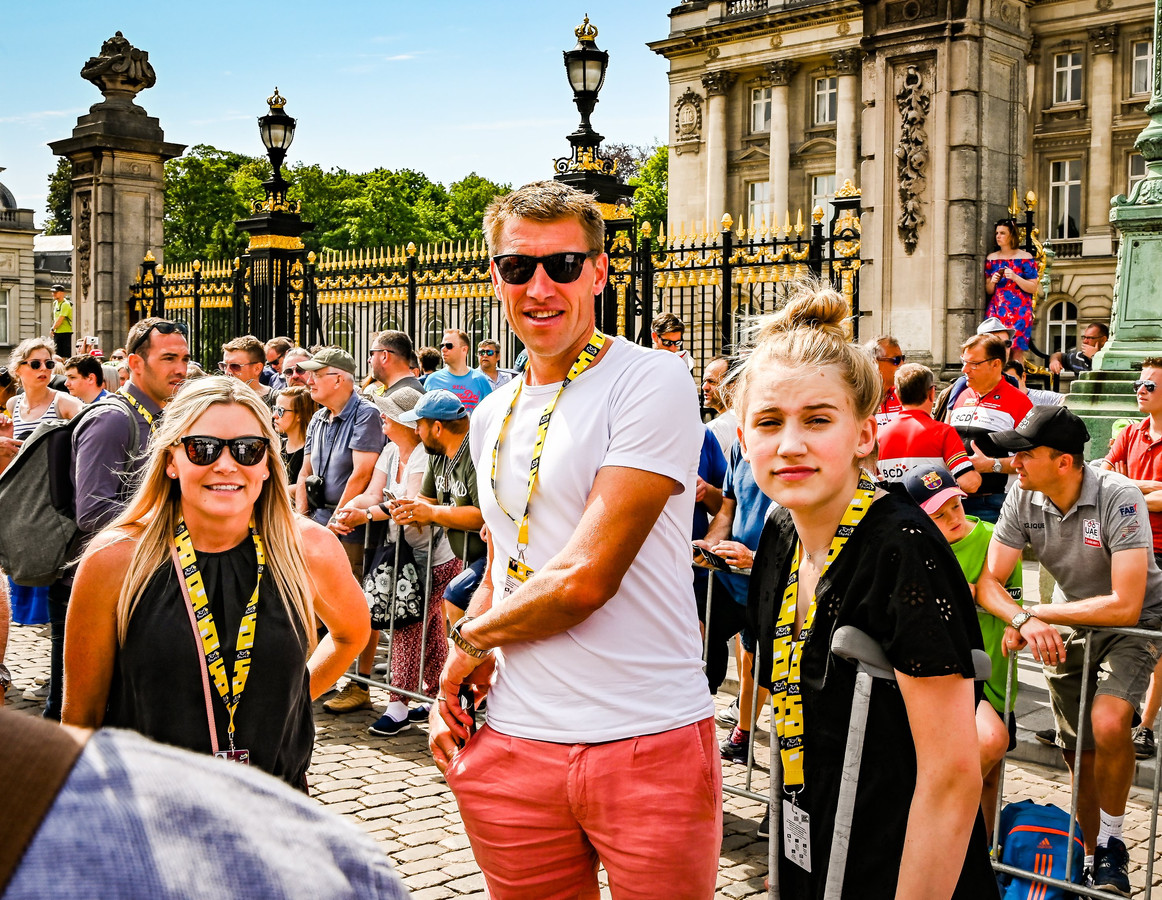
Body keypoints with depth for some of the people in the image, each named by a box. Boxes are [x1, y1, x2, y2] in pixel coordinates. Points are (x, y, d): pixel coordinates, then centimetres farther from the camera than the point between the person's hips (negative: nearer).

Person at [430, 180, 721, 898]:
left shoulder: (651, 382, -13)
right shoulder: (492, 415, 13)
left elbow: (586, 578, -19)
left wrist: (471, 638, -3)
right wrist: (453, 687, 7)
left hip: (650, 741, -6)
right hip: (513, 746, 6)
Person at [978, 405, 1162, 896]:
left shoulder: (1119, 498, -29)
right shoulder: (1022, 497, -15)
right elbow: (988, 583, -14)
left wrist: (1040, 614, -29)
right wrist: (1023, 619, -35)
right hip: (1067, 625, 5)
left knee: (1108, 723, -28)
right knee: (1080, 754, 9)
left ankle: (1111, 843, -5)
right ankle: (1091, 859, 30)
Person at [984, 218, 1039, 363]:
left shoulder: (1025, 258, 3)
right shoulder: (991, 258, 14)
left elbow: (1033, 288, -1)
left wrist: (1015, 277, -14)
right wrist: (992, 282, -5)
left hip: (1019, 312, -3)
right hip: (996, 311, 3)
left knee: (1017, 351, -10)